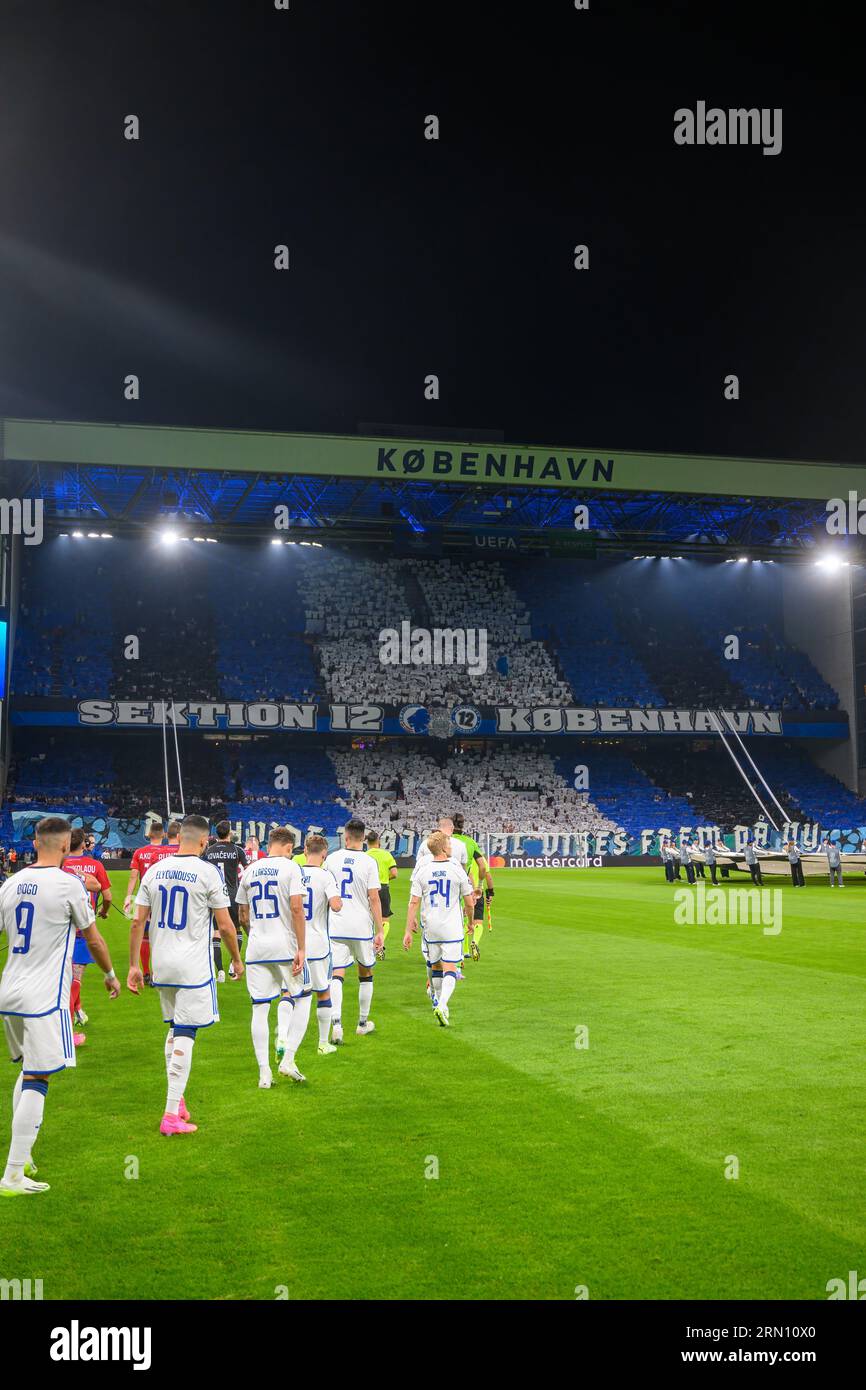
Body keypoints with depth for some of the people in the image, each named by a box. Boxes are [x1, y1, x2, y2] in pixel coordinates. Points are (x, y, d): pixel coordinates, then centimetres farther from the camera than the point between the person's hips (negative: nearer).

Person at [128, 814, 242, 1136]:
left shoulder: (154, 870, 4)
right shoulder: (207, 872, -10)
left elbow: (138, 922, 4)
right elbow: (225, 925, -7)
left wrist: (133, 965, 10)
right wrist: (237, 960, 7)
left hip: (162, 964, 5)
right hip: (193, 966, -5)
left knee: (175, 1029, 21)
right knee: (184, 1034, -2)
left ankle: (177, 1100, 26)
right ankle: (172, 1115, -2)